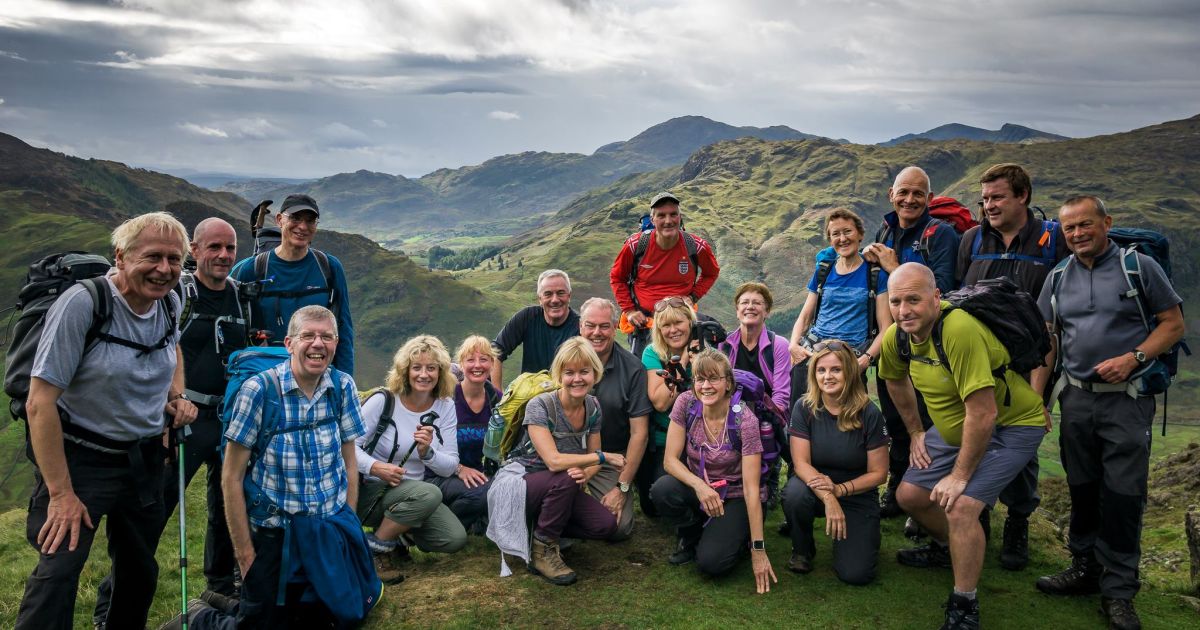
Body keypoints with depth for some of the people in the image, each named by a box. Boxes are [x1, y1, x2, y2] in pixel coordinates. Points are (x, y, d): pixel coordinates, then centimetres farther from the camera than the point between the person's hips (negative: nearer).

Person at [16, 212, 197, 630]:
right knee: (58, 572, -18)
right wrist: (61, 493, -20)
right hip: (81, 458, -6)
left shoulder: (171, 301, -2)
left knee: (140, 574, 17)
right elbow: (39, 403, -20)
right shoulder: (82, 303, -20)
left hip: (145, 459, 6)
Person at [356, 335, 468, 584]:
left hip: (412, 493, 5)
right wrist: (375, 467, -29)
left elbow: (450, 467, -4)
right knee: (429, 493, -33)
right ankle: (378, 545, -10)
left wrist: (427, 452, -25)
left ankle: (398, 531, 11)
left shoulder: (445, 407, 0)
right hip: (371, 490, -5)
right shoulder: (383, 400, -12)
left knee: (456, 539, -15)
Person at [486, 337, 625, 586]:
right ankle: (542, 550, -15)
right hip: (517, 484, -6)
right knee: (567, 478, -35)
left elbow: (592, 459, 3)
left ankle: (543, 526, 7)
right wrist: (604, 457, -24)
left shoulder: (593, 407, -2)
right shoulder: (539, 406, -21)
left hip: (559, 489, 6)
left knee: (606, 526, -15)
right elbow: (554, 461, -31)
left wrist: (586, 474, -21)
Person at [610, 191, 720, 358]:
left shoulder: (697, 247, -7)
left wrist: (693, 297, 0)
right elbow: (616, 278, 7)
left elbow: (711, 274, 15)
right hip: (643, 320, 0)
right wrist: (629, 311, -1)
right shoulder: (636, 244, -9)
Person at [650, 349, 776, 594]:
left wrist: (759, 549, -23)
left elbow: (751, 488, -23)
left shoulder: (744, 420, -23)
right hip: (697, 487, 4)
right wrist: (699, 485, -32)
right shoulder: (686, 403, -13)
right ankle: (692, 537, 3)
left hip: (735, 498, -4)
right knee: (661, 490, -29)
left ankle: (736, 536, 9)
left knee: (711, 561, -26)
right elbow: (670, 459, -12)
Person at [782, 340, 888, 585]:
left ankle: (860, 538, 20)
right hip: (815, 489, 1)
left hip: (857, 496, -1)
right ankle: (802, 550, -4)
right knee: (794, 493, -36)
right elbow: (801, 463, -15)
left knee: (855, 574, -17)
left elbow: (878, 472, -9)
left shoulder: (869, 414, -13)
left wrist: (840, 489, -24)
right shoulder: (804, 408, -11)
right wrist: (828, 498, -31)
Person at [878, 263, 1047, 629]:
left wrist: (960, 476, -23)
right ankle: (947, 549, 43)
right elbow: (896, 381, 14)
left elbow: (982, 413, -33)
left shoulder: (959, 330, -35)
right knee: (909, 496, 12)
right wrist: (916, 432, 15)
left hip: (1012, 425, -8)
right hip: (953, 428, 8)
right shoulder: (896, 337, -10)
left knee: (960, 507, -23)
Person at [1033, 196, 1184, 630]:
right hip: (1076, 397, 4)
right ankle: (1085, 568, 25)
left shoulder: (1139, 266, -2)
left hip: (1126, 399, -4)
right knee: (1082, 490, 11)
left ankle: (1118, 591, 8)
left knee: (1123, 493, -3)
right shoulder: (1058, 278, 9)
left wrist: (1132, 358, -16)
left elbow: (1173, 324, -1)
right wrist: (1036, 399, 2)